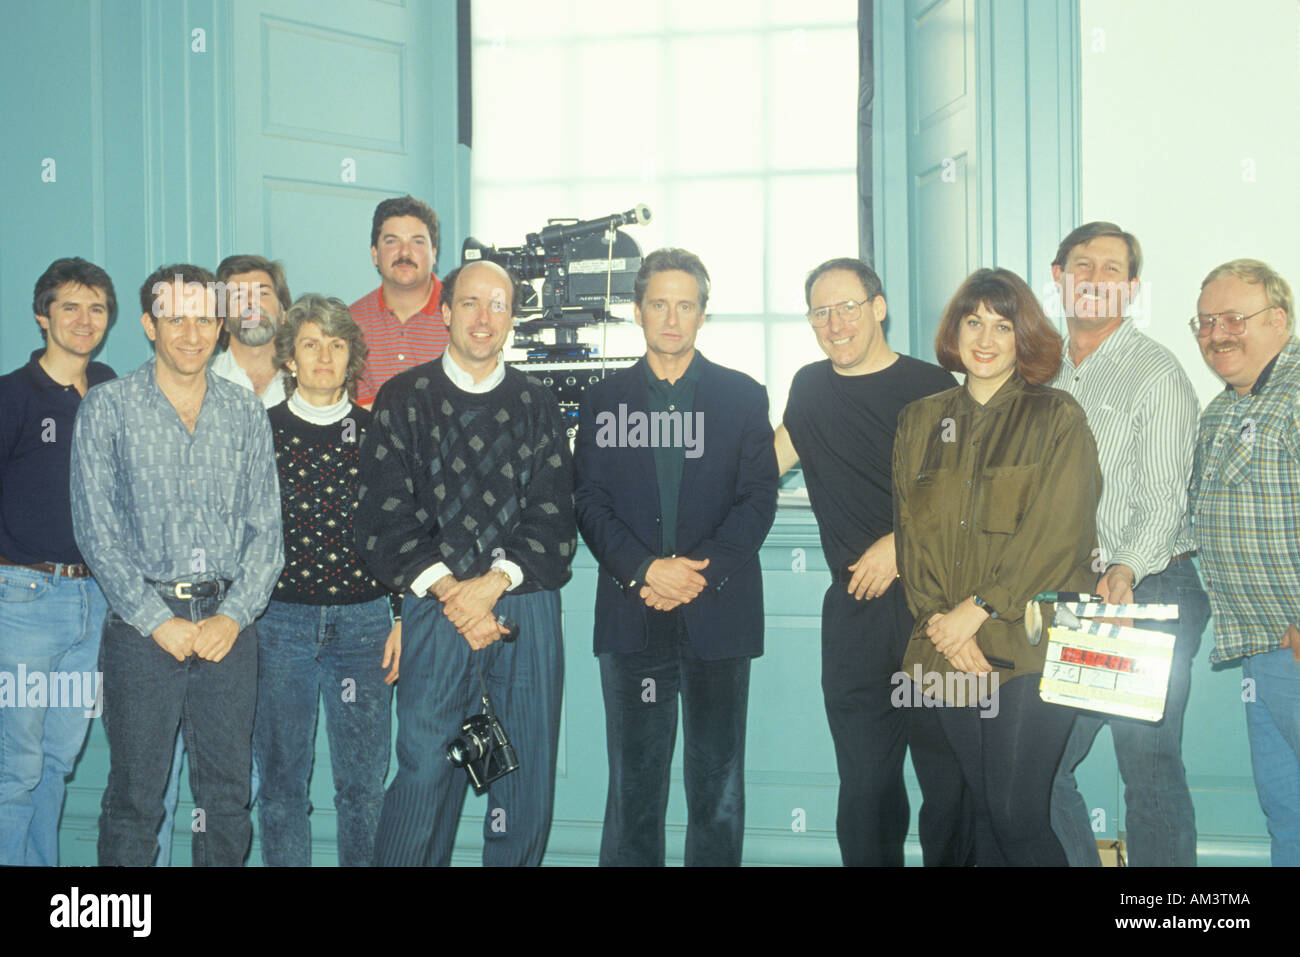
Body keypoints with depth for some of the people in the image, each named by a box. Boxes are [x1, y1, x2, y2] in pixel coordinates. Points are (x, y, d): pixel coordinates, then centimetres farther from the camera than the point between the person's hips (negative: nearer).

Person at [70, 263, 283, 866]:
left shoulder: (246, 413, 10)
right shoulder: (108, 407, 2)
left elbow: (264, 525, 7)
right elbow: (96, 527, -4)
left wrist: (234, 615, -6)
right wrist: (157, 620, -11)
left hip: (228, 622, 3)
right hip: (141, 621, -2)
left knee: (228, 793, 7)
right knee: (134, 795, 2)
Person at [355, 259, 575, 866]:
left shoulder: (536, 405, 12)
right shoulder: (405, 399, 7)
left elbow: (555, 518, 5)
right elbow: (383, 519, 0)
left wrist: (496, 581, -11)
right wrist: (447, 589, -12)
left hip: (527, 605, 2)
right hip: (437, 608, -2)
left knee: (529, 771, 4)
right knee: (424, 770, -6)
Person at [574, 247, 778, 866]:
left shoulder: (743, 396, 9)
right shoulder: (604, 400, 11)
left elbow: (759, 499, 2)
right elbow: (590, 503, 4)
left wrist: (700, 570, -11)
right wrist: (645, 568, -12)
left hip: (719, 610, 0)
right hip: (632, 613, 1)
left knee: (718, 787, 4)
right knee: (633, 785, 3)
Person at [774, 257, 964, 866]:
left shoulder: (931, 387, 1)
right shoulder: (810, 388, 14)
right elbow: (765, 464, 30)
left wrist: (900, 543, -12)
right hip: (855, 609, 3)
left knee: (948, 775, 0)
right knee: (865, 781, 4)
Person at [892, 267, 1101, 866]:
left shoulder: (1059, 421, 2)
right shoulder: (920, 421, 14)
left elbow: (1056, 532, -8)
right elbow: (911, 530, 8)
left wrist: (977, 609, -13)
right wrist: (939, 621, -6)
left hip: (1029, 646, -4)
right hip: (949, 651, 4)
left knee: (1017, 816, -8)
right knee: (982, 809, 10)